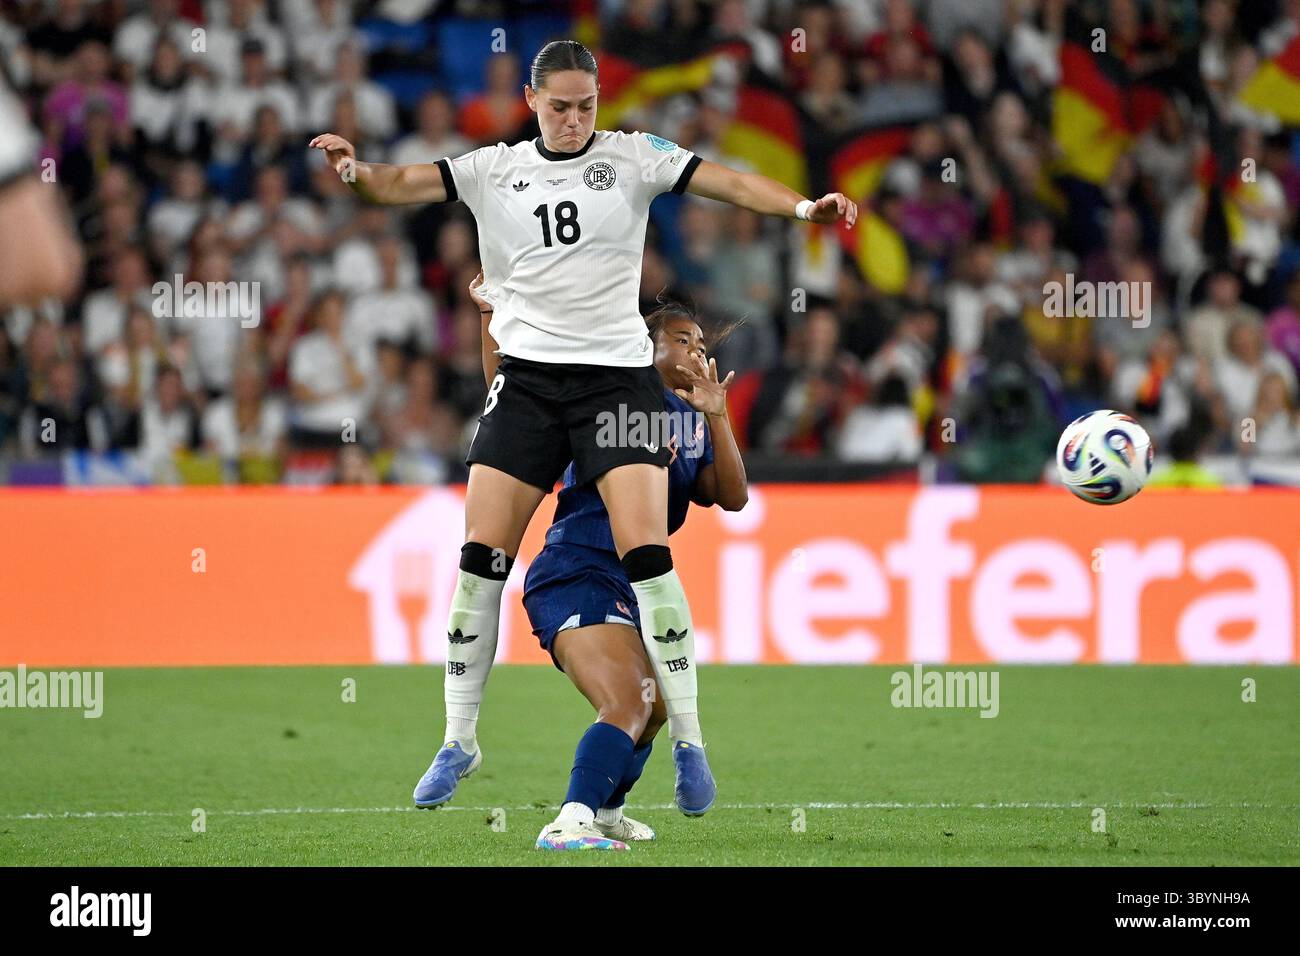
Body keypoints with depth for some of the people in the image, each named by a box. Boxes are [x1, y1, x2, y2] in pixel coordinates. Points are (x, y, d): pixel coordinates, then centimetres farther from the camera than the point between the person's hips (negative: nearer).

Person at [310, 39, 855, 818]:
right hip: (527, 379, 2)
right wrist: (354, 169, -21)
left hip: (617, 374, -2)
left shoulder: (631, 157, 2)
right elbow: (401, 185, 1)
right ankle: (460, 740, 8)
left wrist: (804, 206, -20)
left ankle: (688, 739, -4)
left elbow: (730, 183, -4)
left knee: (646, 552, -14)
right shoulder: (493, 169, 8)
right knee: (482, 556, -4)